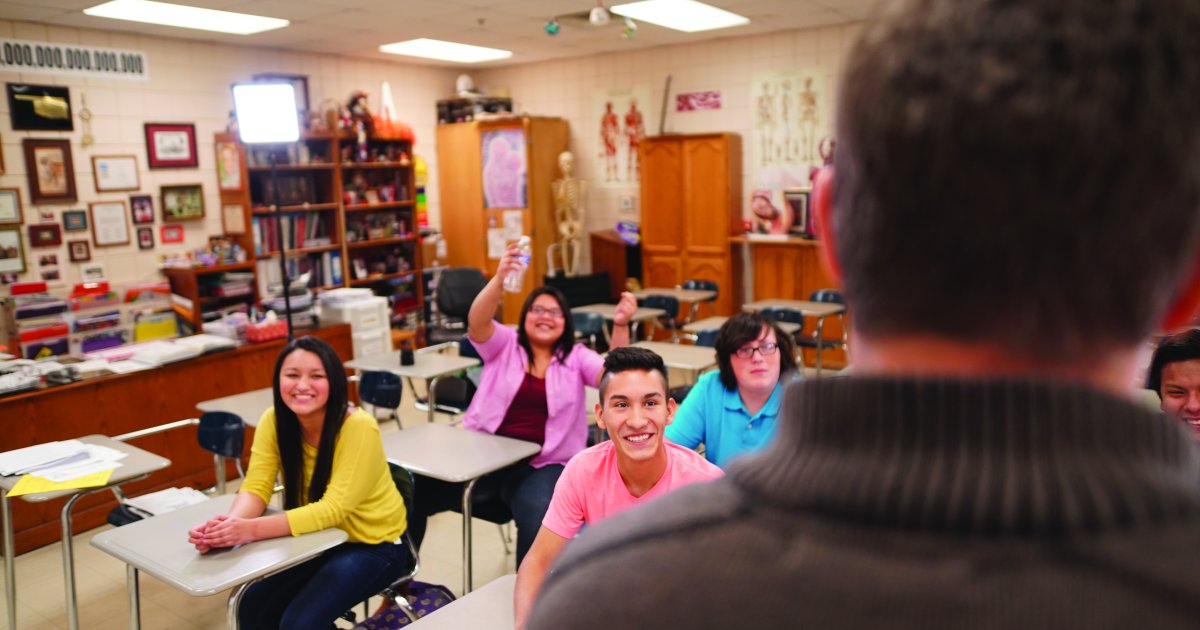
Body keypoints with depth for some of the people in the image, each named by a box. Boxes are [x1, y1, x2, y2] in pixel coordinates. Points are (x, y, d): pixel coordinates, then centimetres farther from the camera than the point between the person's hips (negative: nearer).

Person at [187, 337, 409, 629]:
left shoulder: (358, 427, -27)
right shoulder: (274, 421, -10)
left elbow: (333, 509, -31)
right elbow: (256, 487, -13)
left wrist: (251, 529, -41)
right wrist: (229, 523, -36)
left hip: (374, 545, -5)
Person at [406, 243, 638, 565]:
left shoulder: (576, 357, 9)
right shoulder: (504, 344, 8)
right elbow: (477, 323, -12)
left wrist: (620, 326, -25)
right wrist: (499, 278, -31)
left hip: (542, 465, -1)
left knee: (539, 520, -32)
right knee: (413, 492, -14)